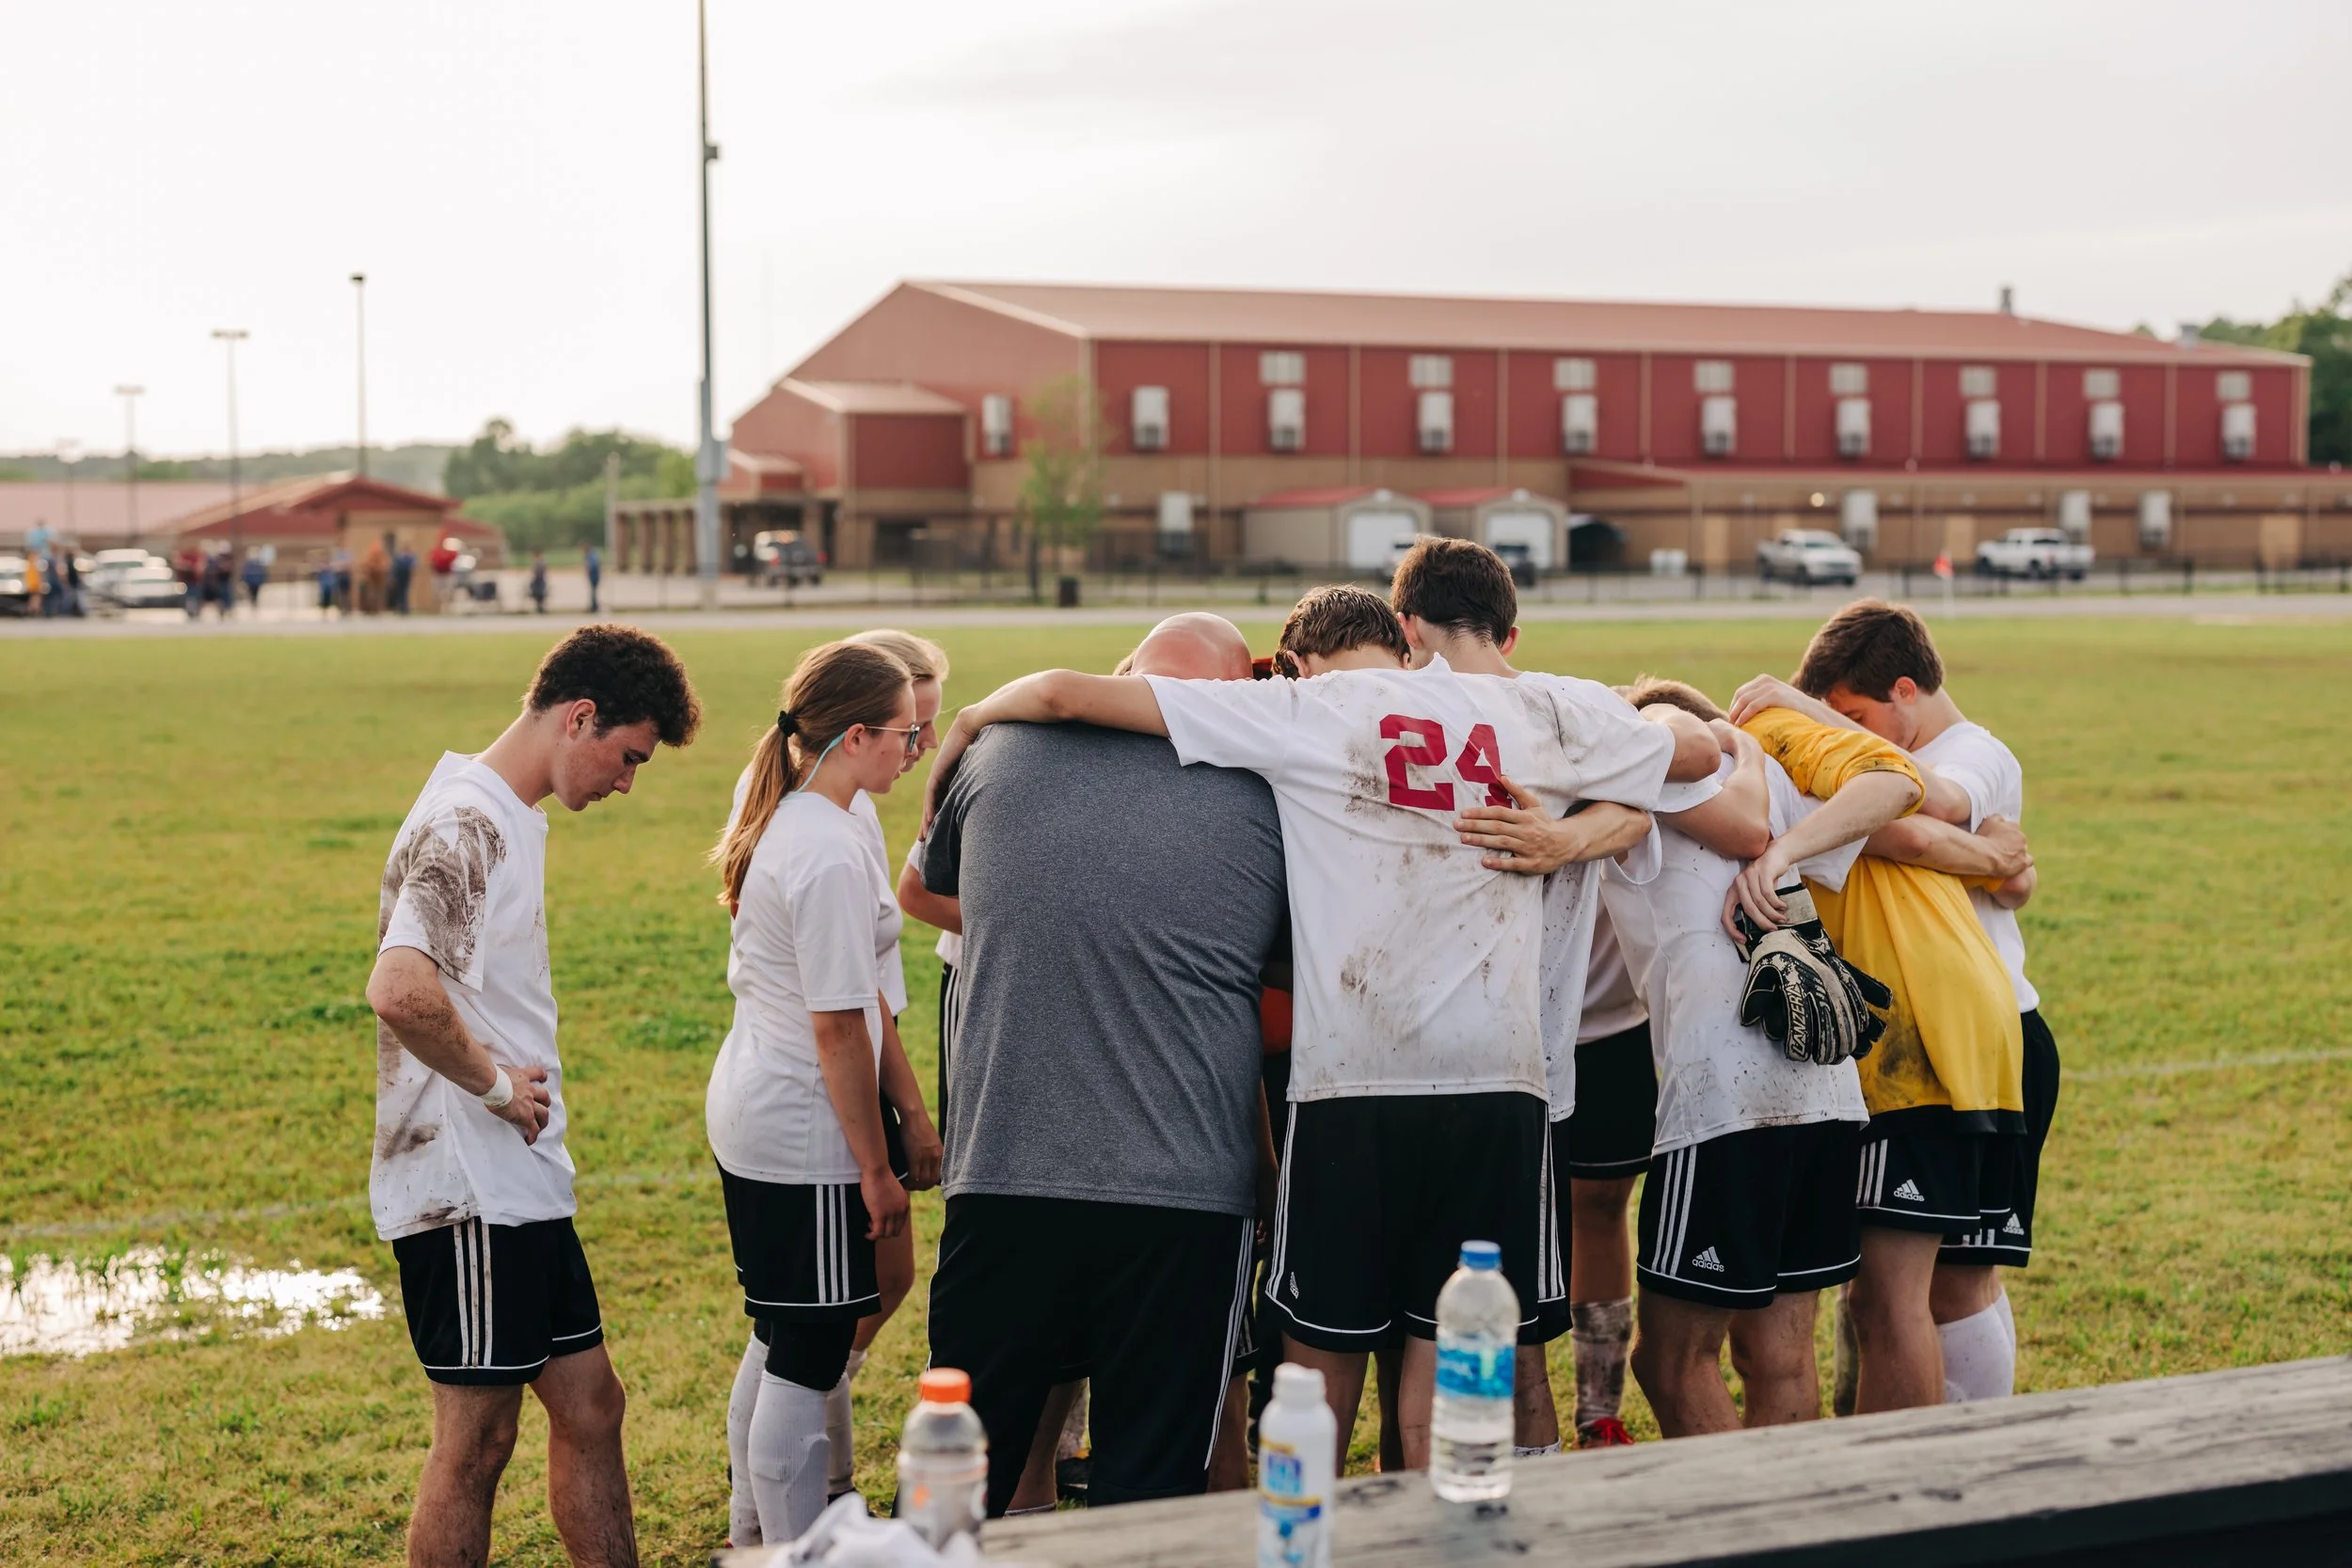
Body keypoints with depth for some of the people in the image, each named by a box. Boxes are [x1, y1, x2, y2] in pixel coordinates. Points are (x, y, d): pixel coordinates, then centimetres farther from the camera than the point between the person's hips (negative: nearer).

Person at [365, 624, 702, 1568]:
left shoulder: (504, 817, 14)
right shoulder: (466, 826, -18)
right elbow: (400, 991, -34)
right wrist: (495, 1084, -20)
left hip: (521, 1183, 10)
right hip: (466, 1190, -10)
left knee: (590, 1407, 14)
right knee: (476, 1441, 0)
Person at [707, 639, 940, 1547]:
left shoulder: (775, 818, 9)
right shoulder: (831, 854, -22)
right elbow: (839, 1030, -20)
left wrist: (911, 1114, 17)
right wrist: (876, 1168, -13)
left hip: (749, 1120, 10)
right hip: (805, 1139, -10)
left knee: (779, 1342, 20)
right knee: (807, 1360, -1)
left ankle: (753, 1534, 32)